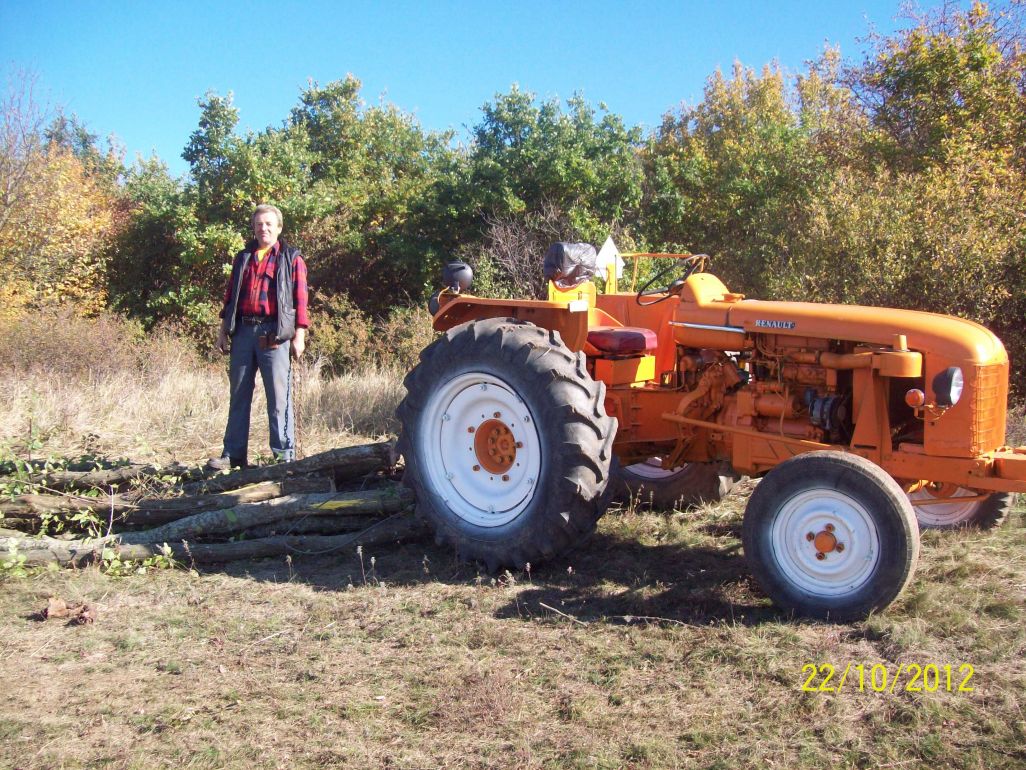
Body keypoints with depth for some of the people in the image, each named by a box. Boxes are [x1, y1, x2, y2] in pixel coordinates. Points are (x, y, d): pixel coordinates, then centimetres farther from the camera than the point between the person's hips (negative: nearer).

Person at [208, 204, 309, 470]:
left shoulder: (291, 259, 5)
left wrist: (299, 336, -8)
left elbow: (300, 299, 0)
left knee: (279, 396, -5)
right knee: (239, 395, 6)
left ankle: (284, 455, -1)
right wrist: (223, 331, 12)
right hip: (243, 331, 5)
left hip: (275, 334, -4)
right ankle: (233, 455, 11)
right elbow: (230, 296, 19)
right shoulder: (242, 258, 18)